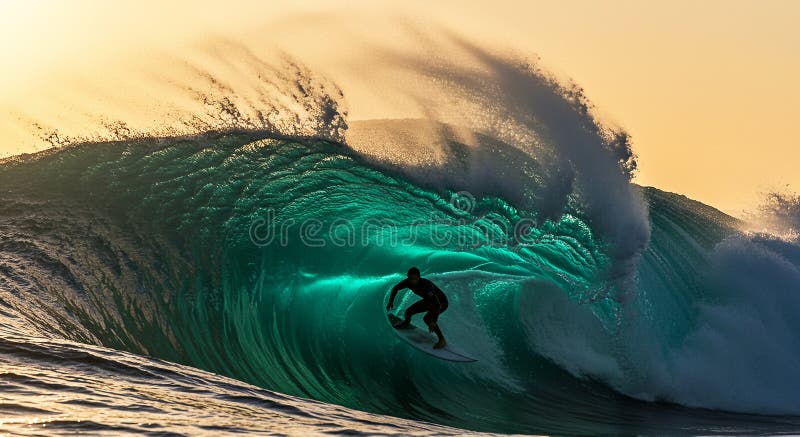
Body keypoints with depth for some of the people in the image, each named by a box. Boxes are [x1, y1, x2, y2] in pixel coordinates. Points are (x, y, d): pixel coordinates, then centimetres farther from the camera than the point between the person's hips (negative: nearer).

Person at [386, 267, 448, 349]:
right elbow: (395, 288, 1)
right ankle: (406, 323, 48)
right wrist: (391, 301, -6)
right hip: (428, 300, 7)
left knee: (427, 318, -29)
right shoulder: (408, 282, -21)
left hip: (442, 302, -7)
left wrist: (433, 321, -46)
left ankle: (442, 341, -16)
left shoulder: (426, 285, -40)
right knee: (409, 312, 10)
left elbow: (437, 304, -43)